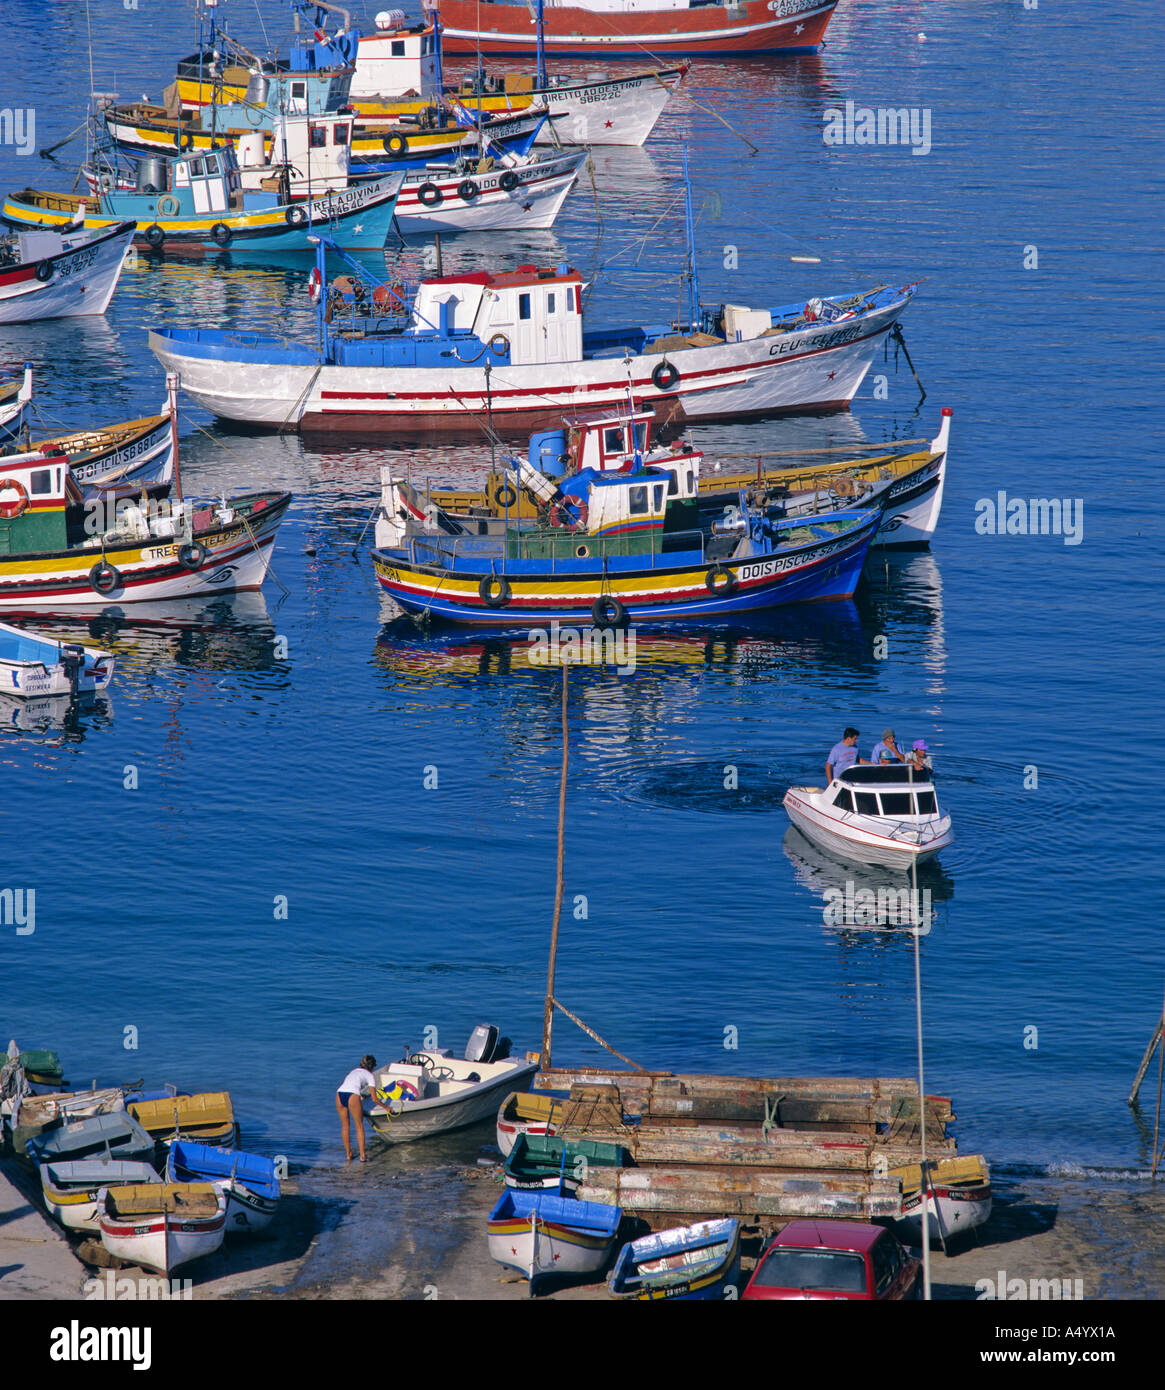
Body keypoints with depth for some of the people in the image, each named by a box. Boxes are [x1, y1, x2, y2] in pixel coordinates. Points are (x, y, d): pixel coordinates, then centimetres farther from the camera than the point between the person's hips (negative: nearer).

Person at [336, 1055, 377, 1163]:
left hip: (339, 1094, 5)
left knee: (345, 1126, 19)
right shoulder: (370, 1076, 17)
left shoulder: (354, 1071, 33)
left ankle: (348, 1154, 25)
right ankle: (362, 1156, 8)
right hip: (352, 1095, -5)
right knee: (359, 1126, 9)